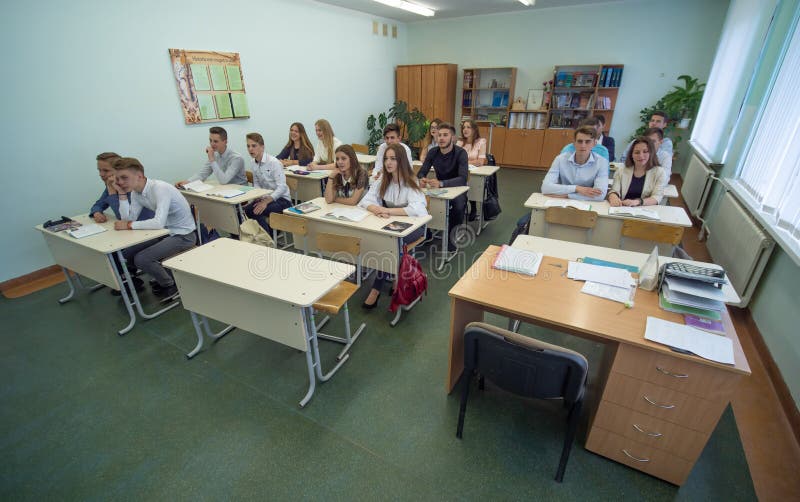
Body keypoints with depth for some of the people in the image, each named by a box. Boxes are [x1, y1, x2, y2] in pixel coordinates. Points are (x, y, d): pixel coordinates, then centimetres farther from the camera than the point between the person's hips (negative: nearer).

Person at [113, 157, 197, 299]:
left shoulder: (160, 188, -24)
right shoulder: (136, 192, 2)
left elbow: (159, 222, -34)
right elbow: (129, 218, -4)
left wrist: (129, 225, -25)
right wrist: (122, 194, -10)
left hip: (183, 235, -9)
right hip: (165, 232, 9)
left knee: (141, 259, -17)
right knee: (126, 253, 7)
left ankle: (170, 284, 9)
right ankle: (163, 276, 26)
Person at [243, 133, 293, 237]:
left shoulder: (274, 162, -17)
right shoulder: (254, 163, 5)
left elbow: (282, 187, -21)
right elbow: (256, 184, 12)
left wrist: (266, 201, -30)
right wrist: (260, 199, -9)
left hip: (281, 199, -6)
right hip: (265, 197, 6)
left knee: (257, 212, -28)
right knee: (247, 210, -21)